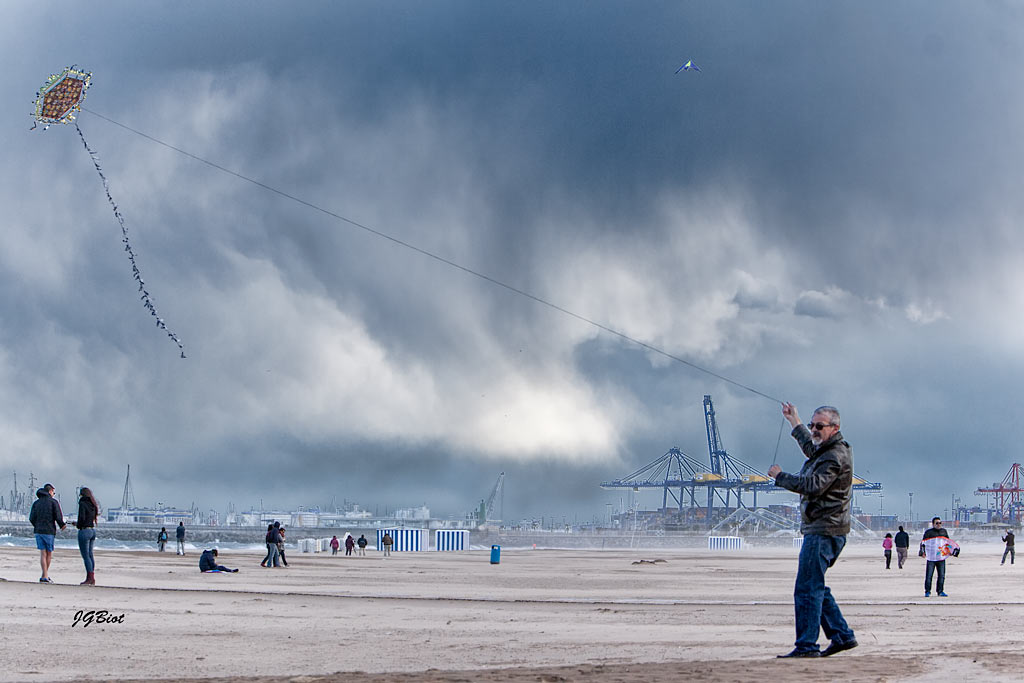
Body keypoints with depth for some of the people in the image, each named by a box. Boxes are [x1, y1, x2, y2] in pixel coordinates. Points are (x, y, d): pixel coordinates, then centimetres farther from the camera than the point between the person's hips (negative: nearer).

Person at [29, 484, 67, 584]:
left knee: (43, 554, 4)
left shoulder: (36, 503, 11)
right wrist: (62, 525, 9)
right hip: (49, 531, -4)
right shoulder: (53, 502, -2)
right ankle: (45, 575, 11)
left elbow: (32, 518, 6)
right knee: (49, 554, 8)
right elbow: (58, 516, -9)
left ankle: (45, 576, -1)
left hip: (38, 531, 4)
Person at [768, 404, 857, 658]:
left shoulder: (835, 457, -16)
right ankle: (842, 635, 18)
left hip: (823, 530, -11)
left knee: (807, 588, -12)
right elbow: (811, 448, 42)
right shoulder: (828, 449, 17)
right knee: (815, 587, 16)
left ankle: (807, 645, -13)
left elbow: (812, 485, -28)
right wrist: (795, 423, 47)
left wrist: (780, 476, -16)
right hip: (822, 529, 11)